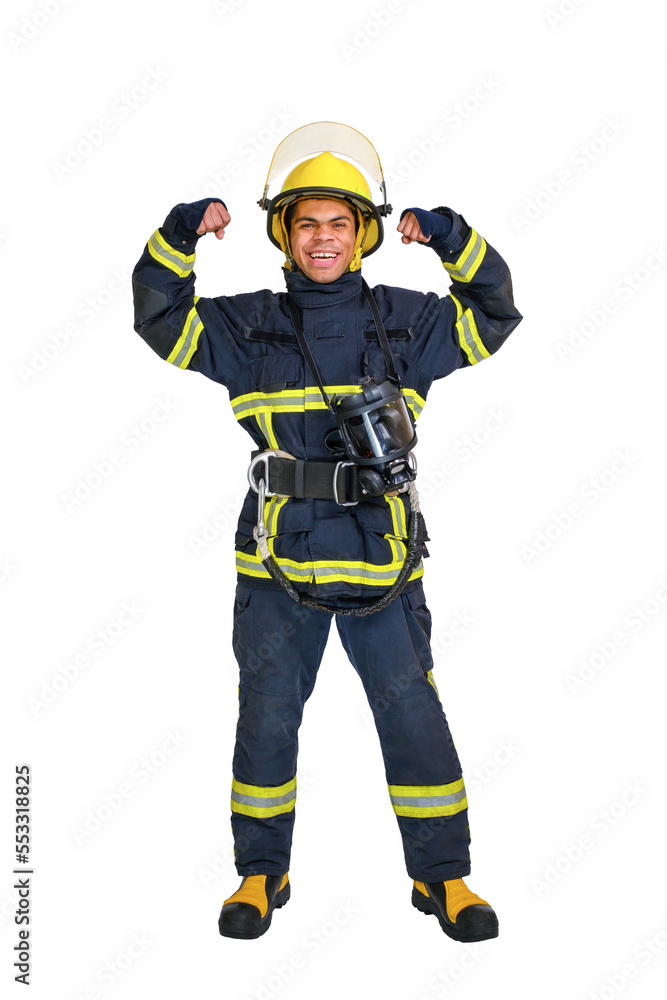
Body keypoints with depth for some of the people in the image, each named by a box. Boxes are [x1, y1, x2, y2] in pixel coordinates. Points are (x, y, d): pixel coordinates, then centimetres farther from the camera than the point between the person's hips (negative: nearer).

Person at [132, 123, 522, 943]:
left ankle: (442, 874, 20)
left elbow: (494, 319, 8)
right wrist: (176, 241, -10)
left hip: (383, 557, 0)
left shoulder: (405, 321, 7)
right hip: (279, 562, 0)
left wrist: (457, 245, -7)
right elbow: (161, 321, 5)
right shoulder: (248, 326, 6)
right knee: (266, 718, 9)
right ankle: (261, 872, 26)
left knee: (414, 718, 4)